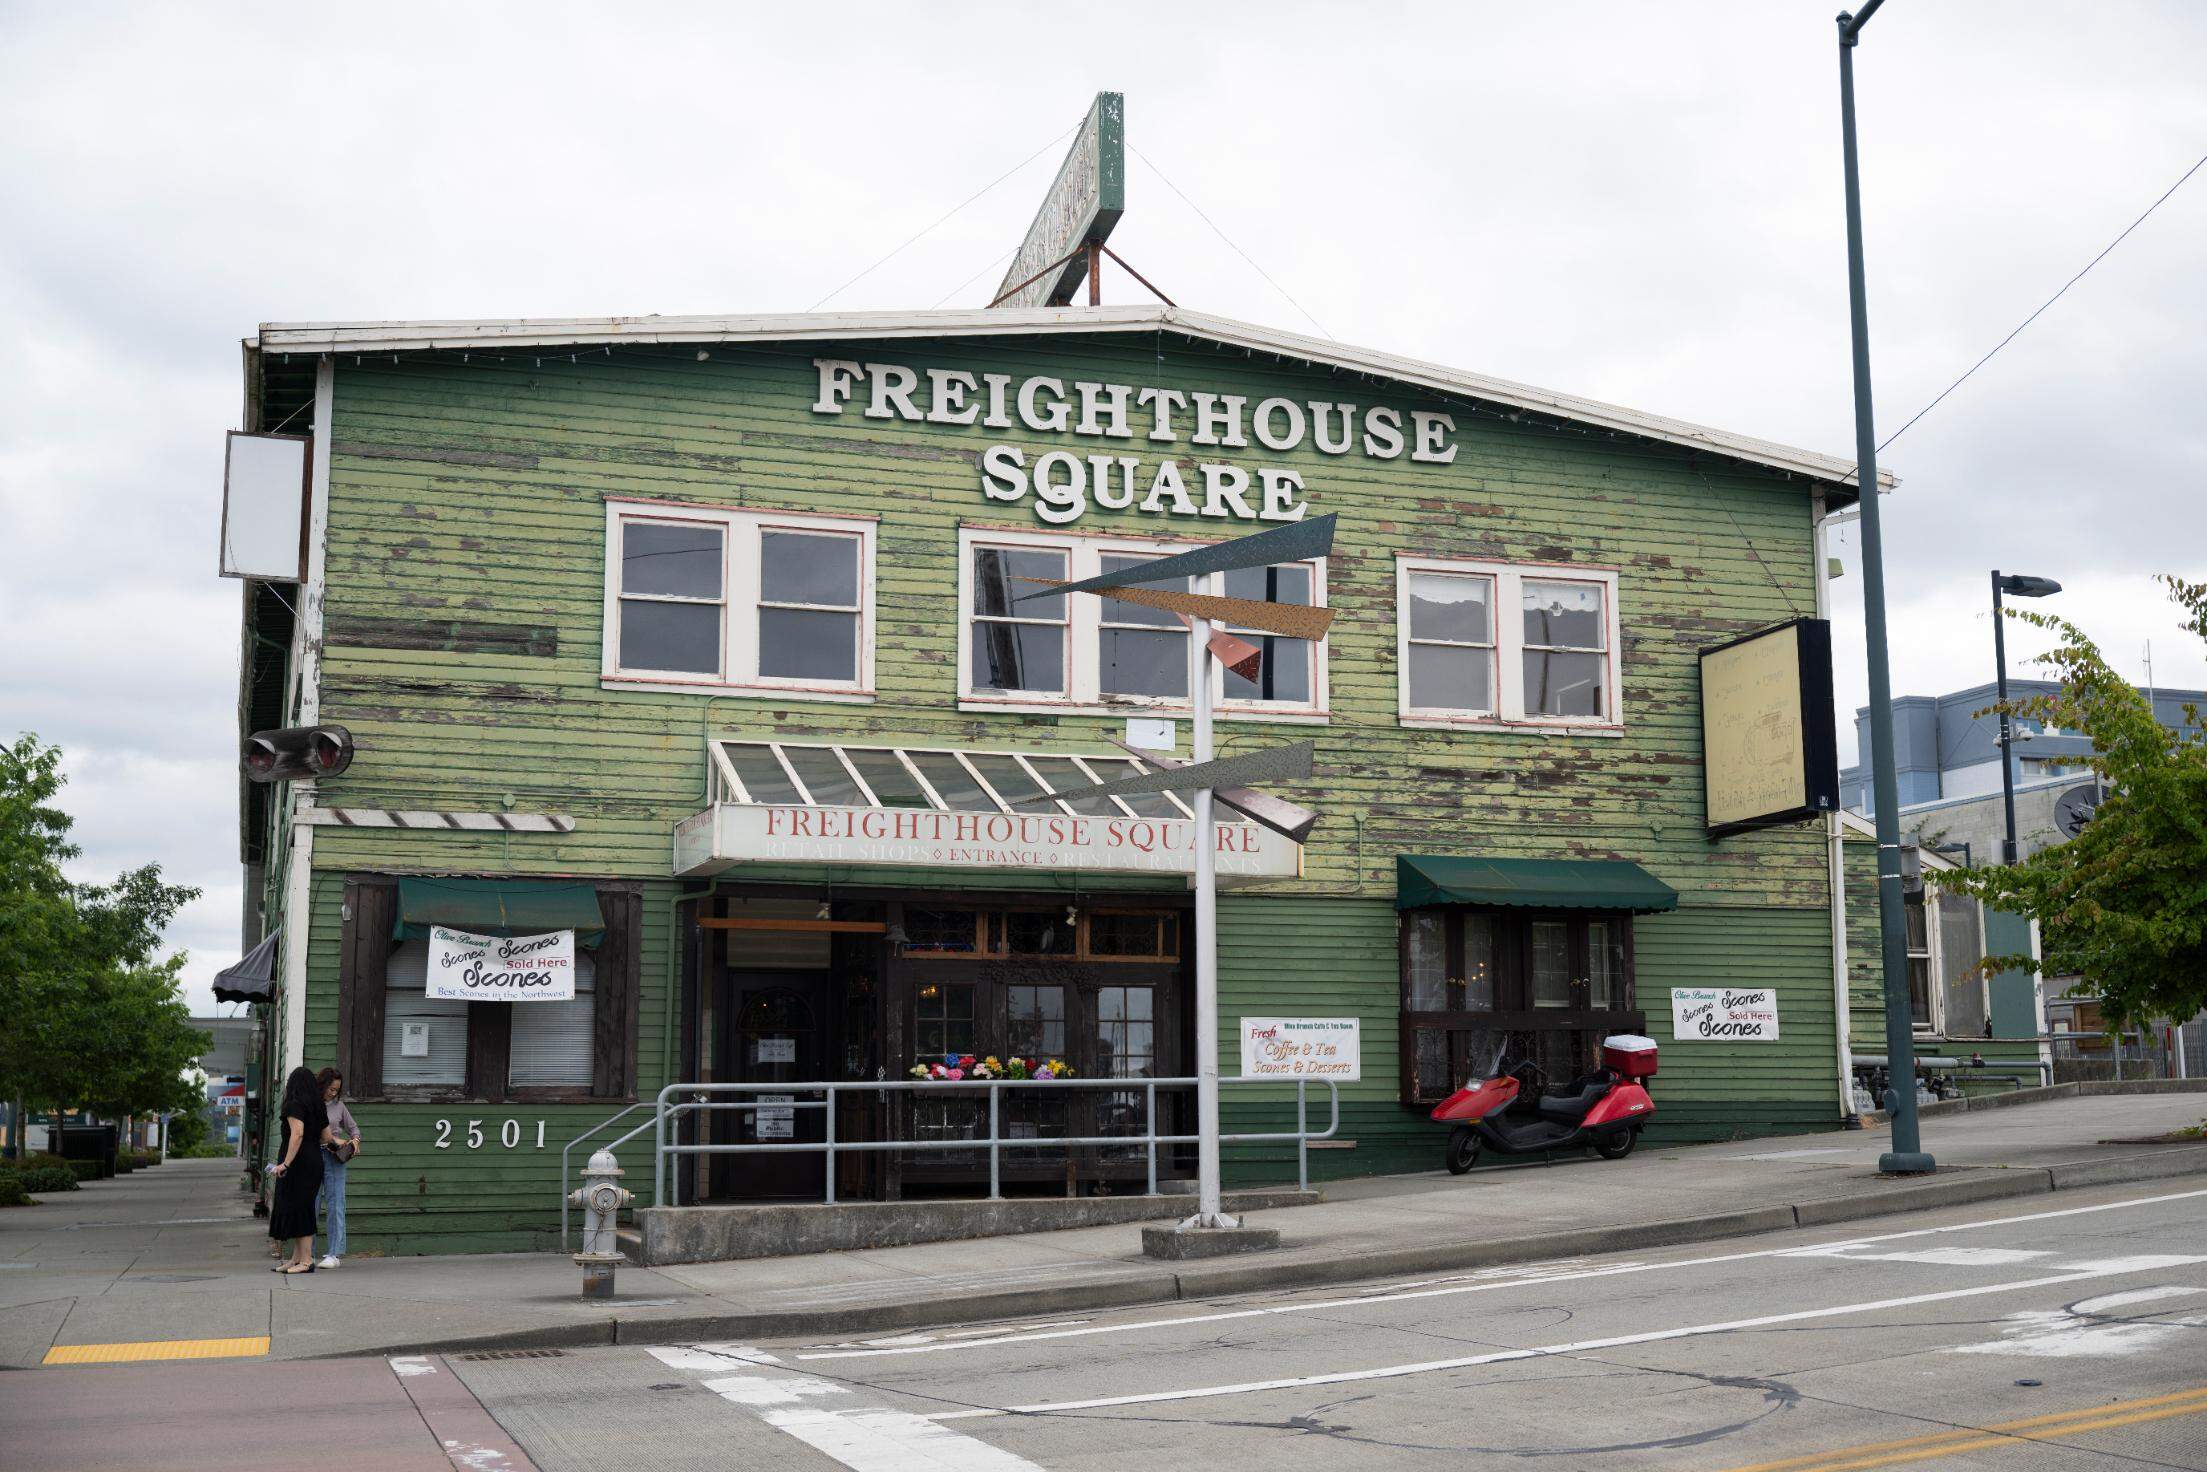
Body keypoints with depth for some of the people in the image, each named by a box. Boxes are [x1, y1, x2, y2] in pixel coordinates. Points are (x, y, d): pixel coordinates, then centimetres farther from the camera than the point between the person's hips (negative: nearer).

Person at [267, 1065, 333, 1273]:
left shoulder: (294, 1105, -10)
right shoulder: (318, 1107, 13)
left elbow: (297, 1134, -21)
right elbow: (326, 1137, 15)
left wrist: (286, 1163, -22)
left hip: (298, 1162, -8)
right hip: (315, 1161, 8)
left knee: (298, 1208, -5)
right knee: (303, 1209, 13)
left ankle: (306, 1261, -5)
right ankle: (297, 1258, 18)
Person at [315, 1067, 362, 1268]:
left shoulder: (338, 1106, 10)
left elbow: (353, 1127, 22)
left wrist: (355, 1140, 1)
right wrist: (332, 1139, -12)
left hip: (334, 1159, 2)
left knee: (335, 1205, -2)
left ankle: (335, 1253, -3)